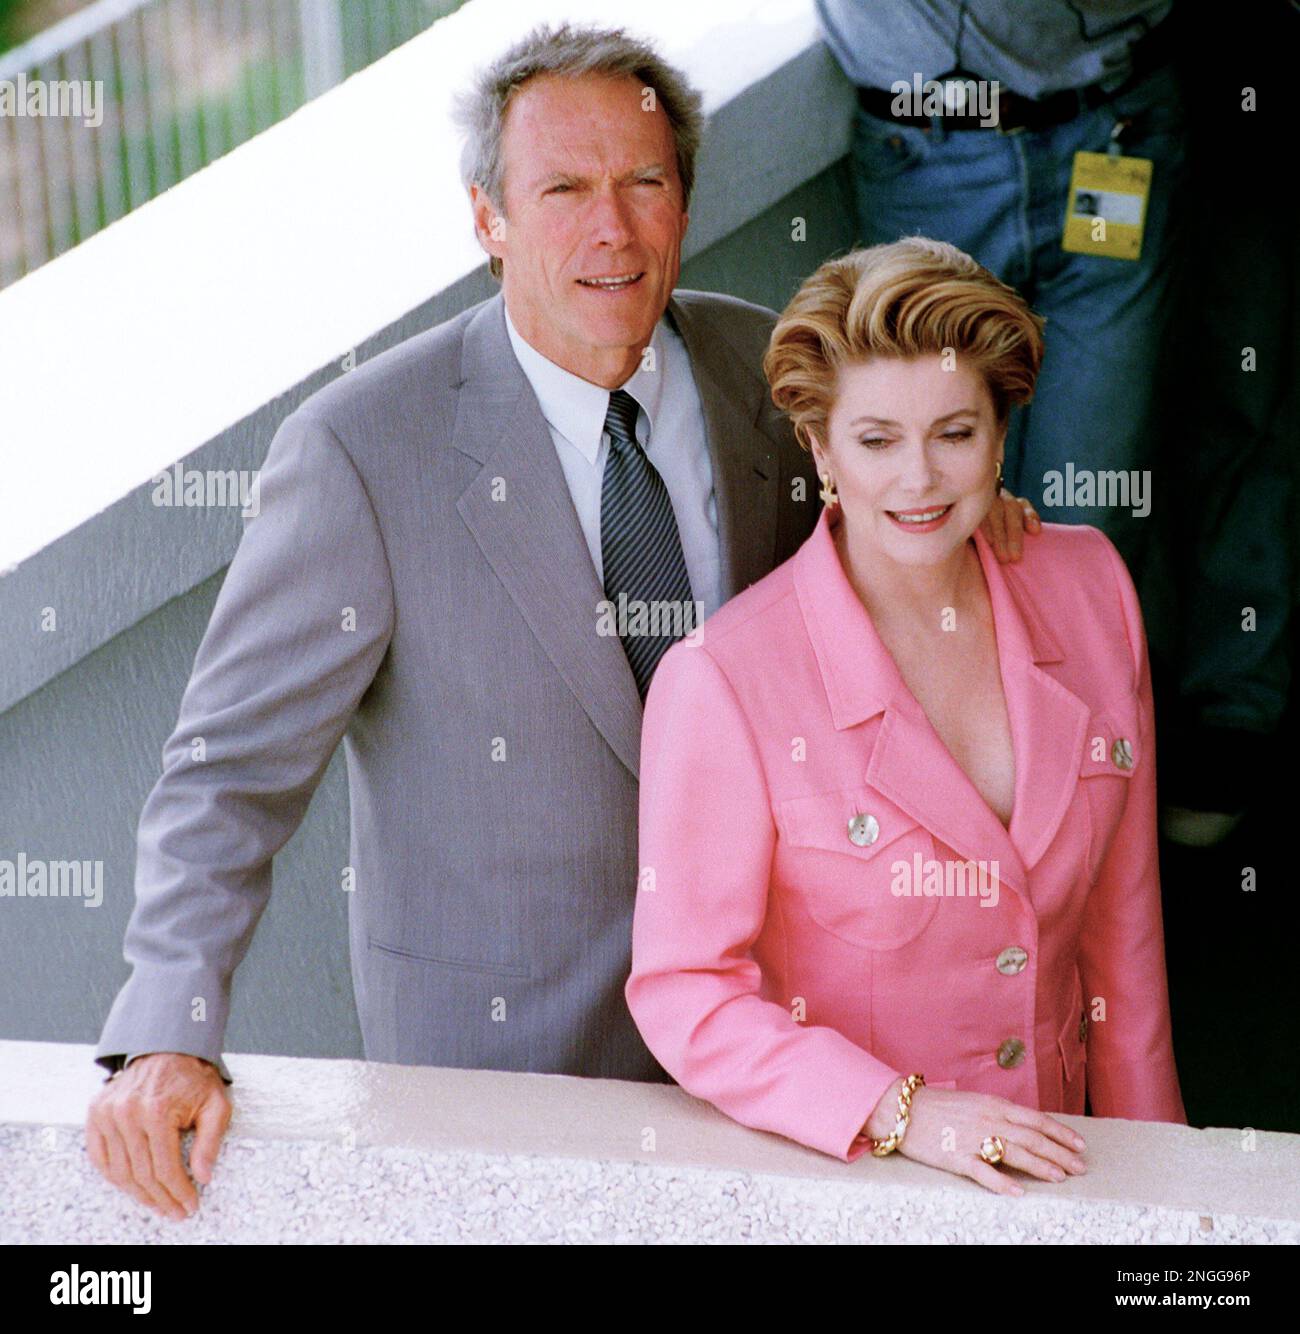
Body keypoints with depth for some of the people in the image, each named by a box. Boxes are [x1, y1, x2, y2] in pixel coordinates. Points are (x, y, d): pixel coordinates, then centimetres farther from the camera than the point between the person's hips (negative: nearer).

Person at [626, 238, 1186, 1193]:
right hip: (834, 1175, -4)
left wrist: (1147, 1155, 6)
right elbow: (684, 991, -16)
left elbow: (1120, 912, 2)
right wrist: (902, 1113, -25)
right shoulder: (723, 682, -21)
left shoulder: (1089, 587, -5)